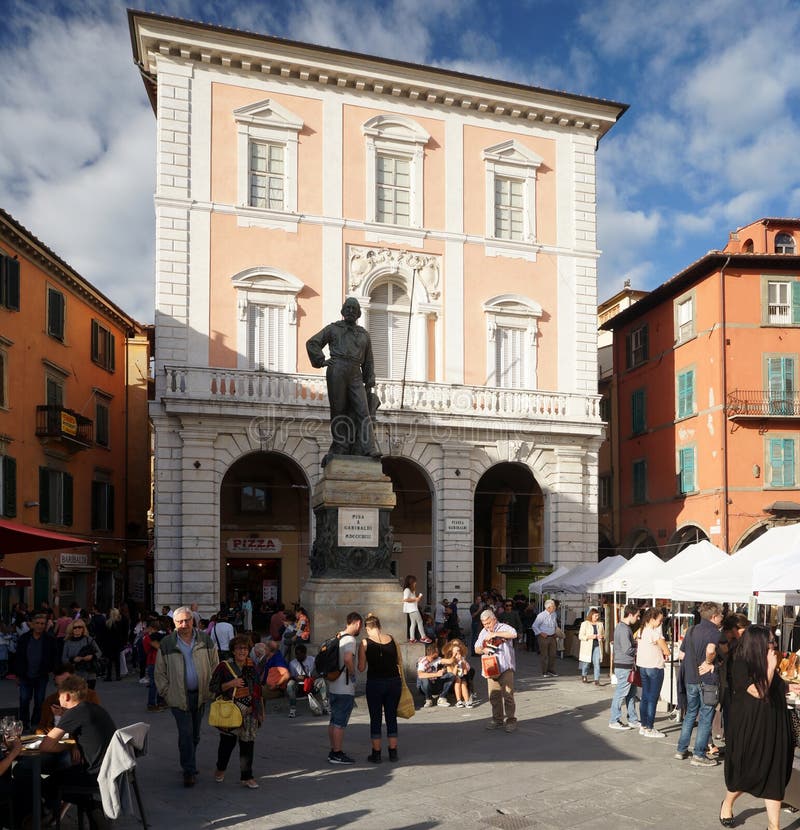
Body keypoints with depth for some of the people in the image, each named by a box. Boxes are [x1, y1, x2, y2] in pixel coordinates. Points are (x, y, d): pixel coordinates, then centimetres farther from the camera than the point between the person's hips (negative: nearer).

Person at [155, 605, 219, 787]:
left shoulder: (205, 641, 1)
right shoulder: (167, 644, -3)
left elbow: (215, 667, 8)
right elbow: (160, 673, 4)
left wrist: (211, 690, 3)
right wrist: (167, 693, -2)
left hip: (200, 695, 3)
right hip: (179, 696, -3)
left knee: (195, 734, 13)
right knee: (185, 733, -8)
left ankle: (189, 765, 29)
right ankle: (189, 771, -2)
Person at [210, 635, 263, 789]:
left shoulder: (251, 666, 8)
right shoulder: (224, 666, -5)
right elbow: (213, 687, -4)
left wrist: (259, 710, 16)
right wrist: (231, 684, -17)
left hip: (249, 713, 3)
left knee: (247, 743, 2)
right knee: (228, 741, 4)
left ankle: (247, 777, 12)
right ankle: (220, 769, 31)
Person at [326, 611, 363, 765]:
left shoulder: (338, 637, 12)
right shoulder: (350, 639, -16)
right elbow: (348, 659, -32)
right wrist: (353, 673, -16)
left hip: (333, 686, 9)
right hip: (345, 688, -9)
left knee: (334, 721, 15)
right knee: (340, 722, -2)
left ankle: (333, 752, 22)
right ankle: (337, 754, 3)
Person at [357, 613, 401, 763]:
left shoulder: (365, 643, -8)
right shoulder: (391, 639, 0)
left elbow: (361, 668, -6)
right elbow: (399, 660, 6)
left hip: (375, 683, -3)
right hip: (394, 682, 3)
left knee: (375, 718, 9)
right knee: (391, 716, 14)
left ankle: (376, 753, 12)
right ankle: (393, 752, 19)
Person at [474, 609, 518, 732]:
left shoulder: (503, 628, -4)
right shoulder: (483, 633, 15)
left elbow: (514, 634, -26)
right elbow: (476, 649, 21)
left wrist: (494, 634, -24)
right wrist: (483, 650, -3)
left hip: (505, 667, -5)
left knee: (508, 694, -7)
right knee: (494, 696, 7)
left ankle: (511, 720, -1)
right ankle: (497, 720, 17)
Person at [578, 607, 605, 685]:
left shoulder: (600, 624, 12)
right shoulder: (585, 624, -1)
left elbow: (604, 635, 21)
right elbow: (580, 636, -5)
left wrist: (602, 637, -3)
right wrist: (589, 637, -18)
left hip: (597, 646, 3)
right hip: (587, 647, -3)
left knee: (597, 663, -7)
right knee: (586, 663, 5)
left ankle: (597, 680, -6)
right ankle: (584, 676, 30)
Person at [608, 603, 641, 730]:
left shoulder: (624, 627, 13)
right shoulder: (624, 629, -20)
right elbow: (628, 650, -23)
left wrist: (636, 645, 2)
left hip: (628, 666, 10)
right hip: (624, 667, -10)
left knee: (631, 693, 16)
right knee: (620, 694, -1)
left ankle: (633, 720, 24)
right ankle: (614, 721, 8)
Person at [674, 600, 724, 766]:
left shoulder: (691, 630, 11)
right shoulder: (714, 631, -12)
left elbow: (681, 655, 12)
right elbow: (710, 650, -33)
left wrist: (694, 661, 11)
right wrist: (709, 662, -16)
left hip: (690, 679, 7)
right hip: (708, 680, -7)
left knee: (690, 714, 18)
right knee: (705, 718, 1)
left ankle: (681, 750, 22)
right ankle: (699, 755, 3)